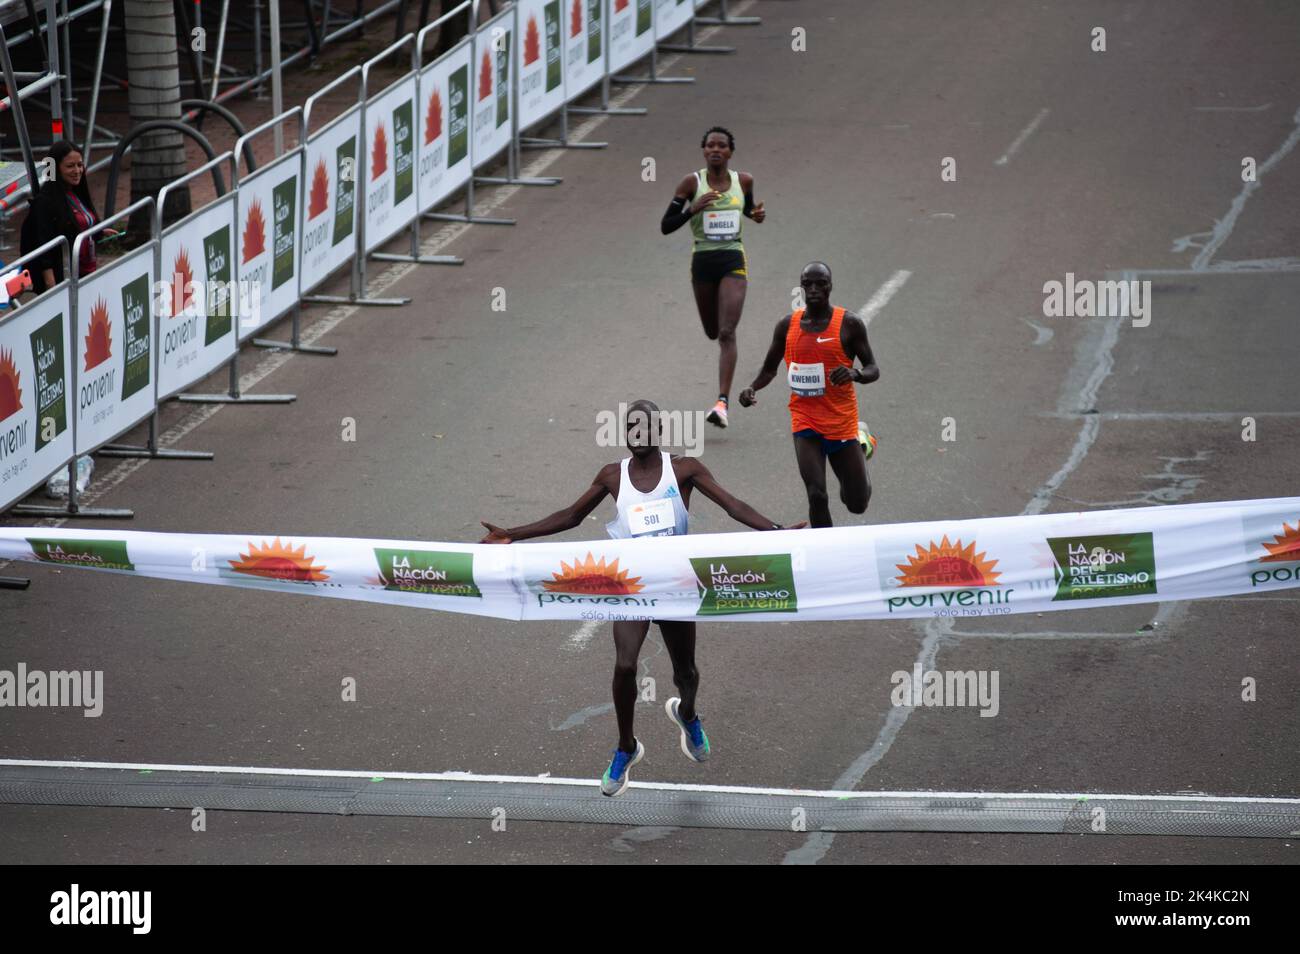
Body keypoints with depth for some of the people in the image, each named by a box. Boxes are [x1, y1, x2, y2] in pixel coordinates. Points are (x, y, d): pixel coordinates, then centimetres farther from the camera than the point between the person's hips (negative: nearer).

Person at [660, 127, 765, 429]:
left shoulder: (743, 180, 2)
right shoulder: (692, 183, -5)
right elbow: (665, 226, -5)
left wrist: (757, 215, 1)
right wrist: (692, 209, -21)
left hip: (733, 261, -1)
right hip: (702, 261, 1)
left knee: (727, 333, -15)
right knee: (713, 332, 14)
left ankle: (722, 402, -21)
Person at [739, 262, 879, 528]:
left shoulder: (849, 324, -6)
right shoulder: (787, 326, 2)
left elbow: (873, 369, -2)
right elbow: (769, 369, 14)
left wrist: (855, 374, -26)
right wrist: (753, 389, -7)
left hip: (841, 422, -1)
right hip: (805, 423, 1)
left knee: (857, 504, 10)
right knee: (816, 495, -16)